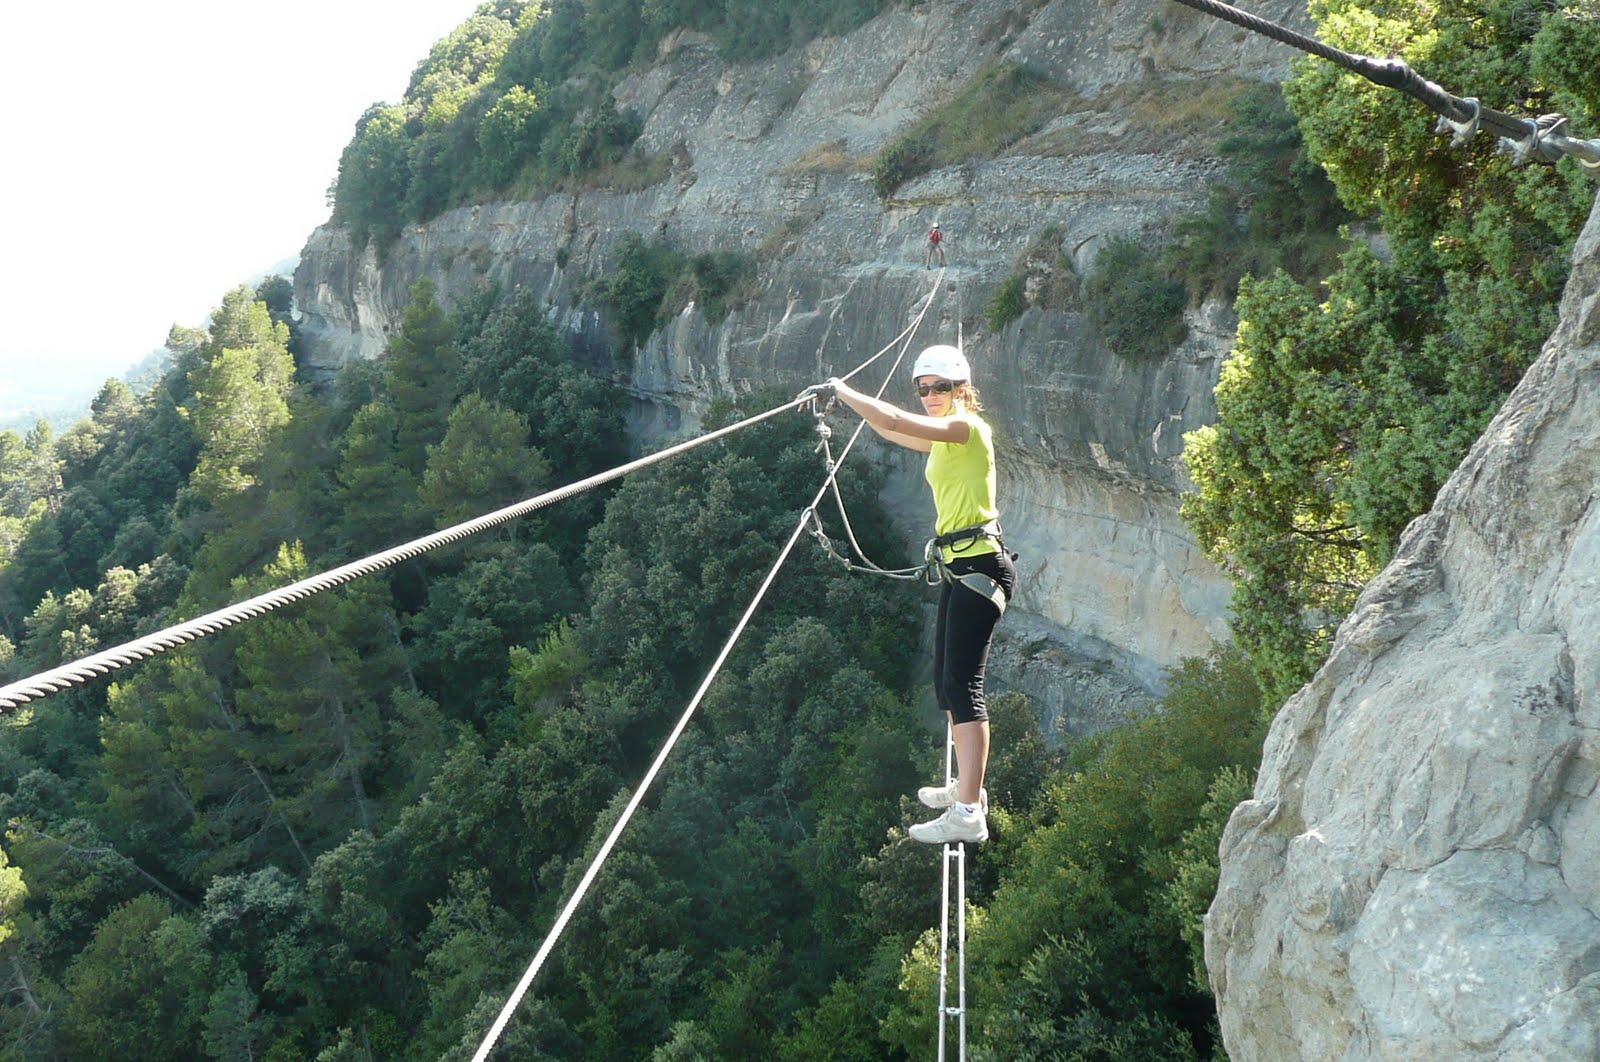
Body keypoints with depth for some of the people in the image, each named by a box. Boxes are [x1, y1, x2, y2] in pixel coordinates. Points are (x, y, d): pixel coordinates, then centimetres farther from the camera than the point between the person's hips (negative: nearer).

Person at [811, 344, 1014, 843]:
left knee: (963, 683, -15)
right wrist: (845, 397, 21)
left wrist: (842, 391, -11)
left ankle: (968, 814, -16)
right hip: (957, 567, 10)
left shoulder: (968, 427, -11)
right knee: (946, 680, 15)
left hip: (980, 567, -10)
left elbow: (894, 421, -21)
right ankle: (968, 787, 29)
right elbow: (889, 429, 31)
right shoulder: (943, 440, 18)